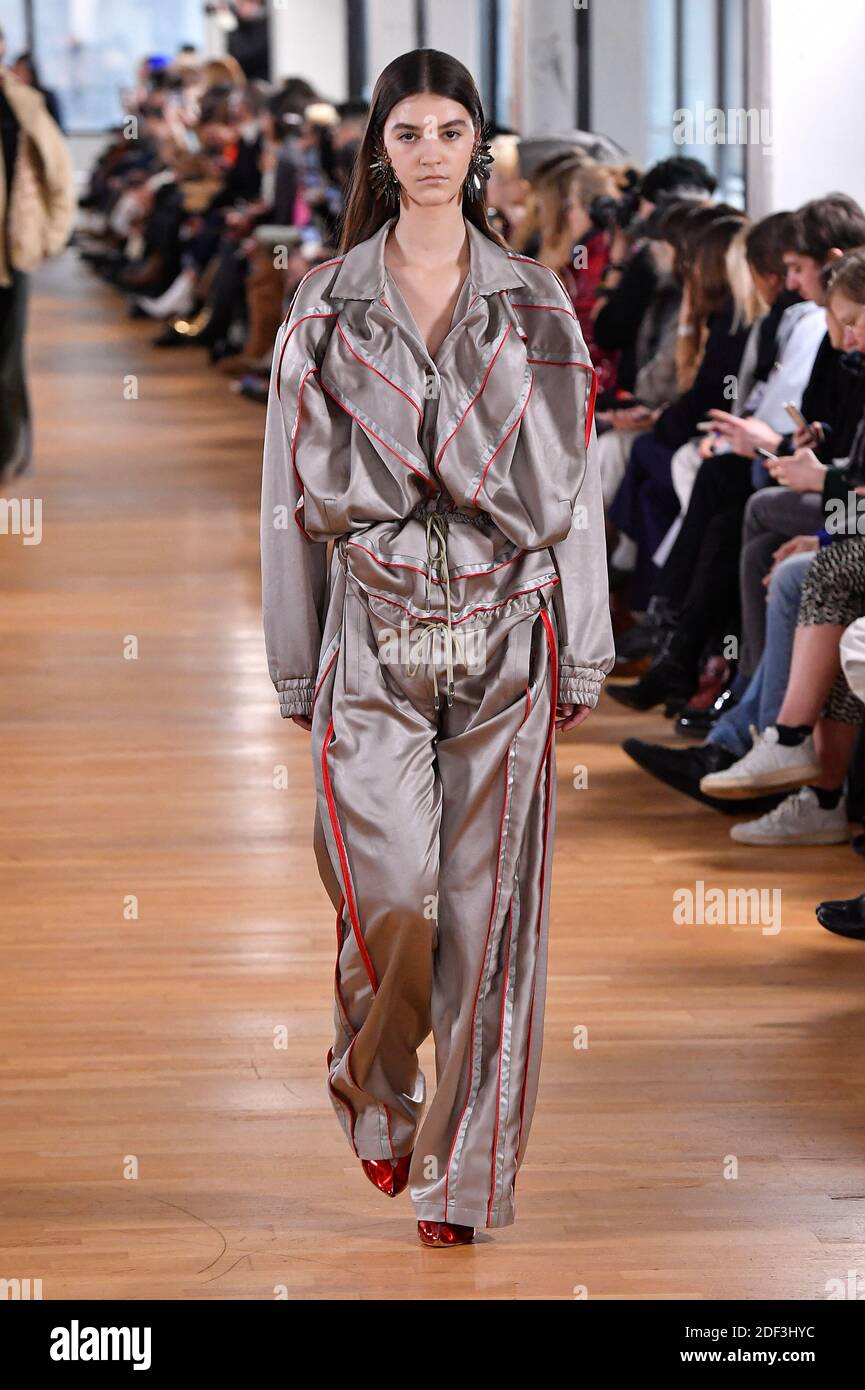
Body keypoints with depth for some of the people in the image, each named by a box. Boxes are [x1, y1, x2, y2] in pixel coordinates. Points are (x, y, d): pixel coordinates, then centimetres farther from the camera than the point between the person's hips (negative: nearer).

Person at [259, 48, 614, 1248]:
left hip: (506, 630, 1)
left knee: (486, 899, -1)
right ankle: (375, 1097, 19)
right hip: (374, 633, -1)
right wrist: (296, 667, 5)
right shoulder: (327, 309, 6)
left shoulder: (535, 305, 7)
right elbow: (292, 492, 8)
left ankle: (463, 1171, 9)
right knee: (390, 890, -10)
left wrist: (581, 656, 4)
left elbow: (574, 482, 8)